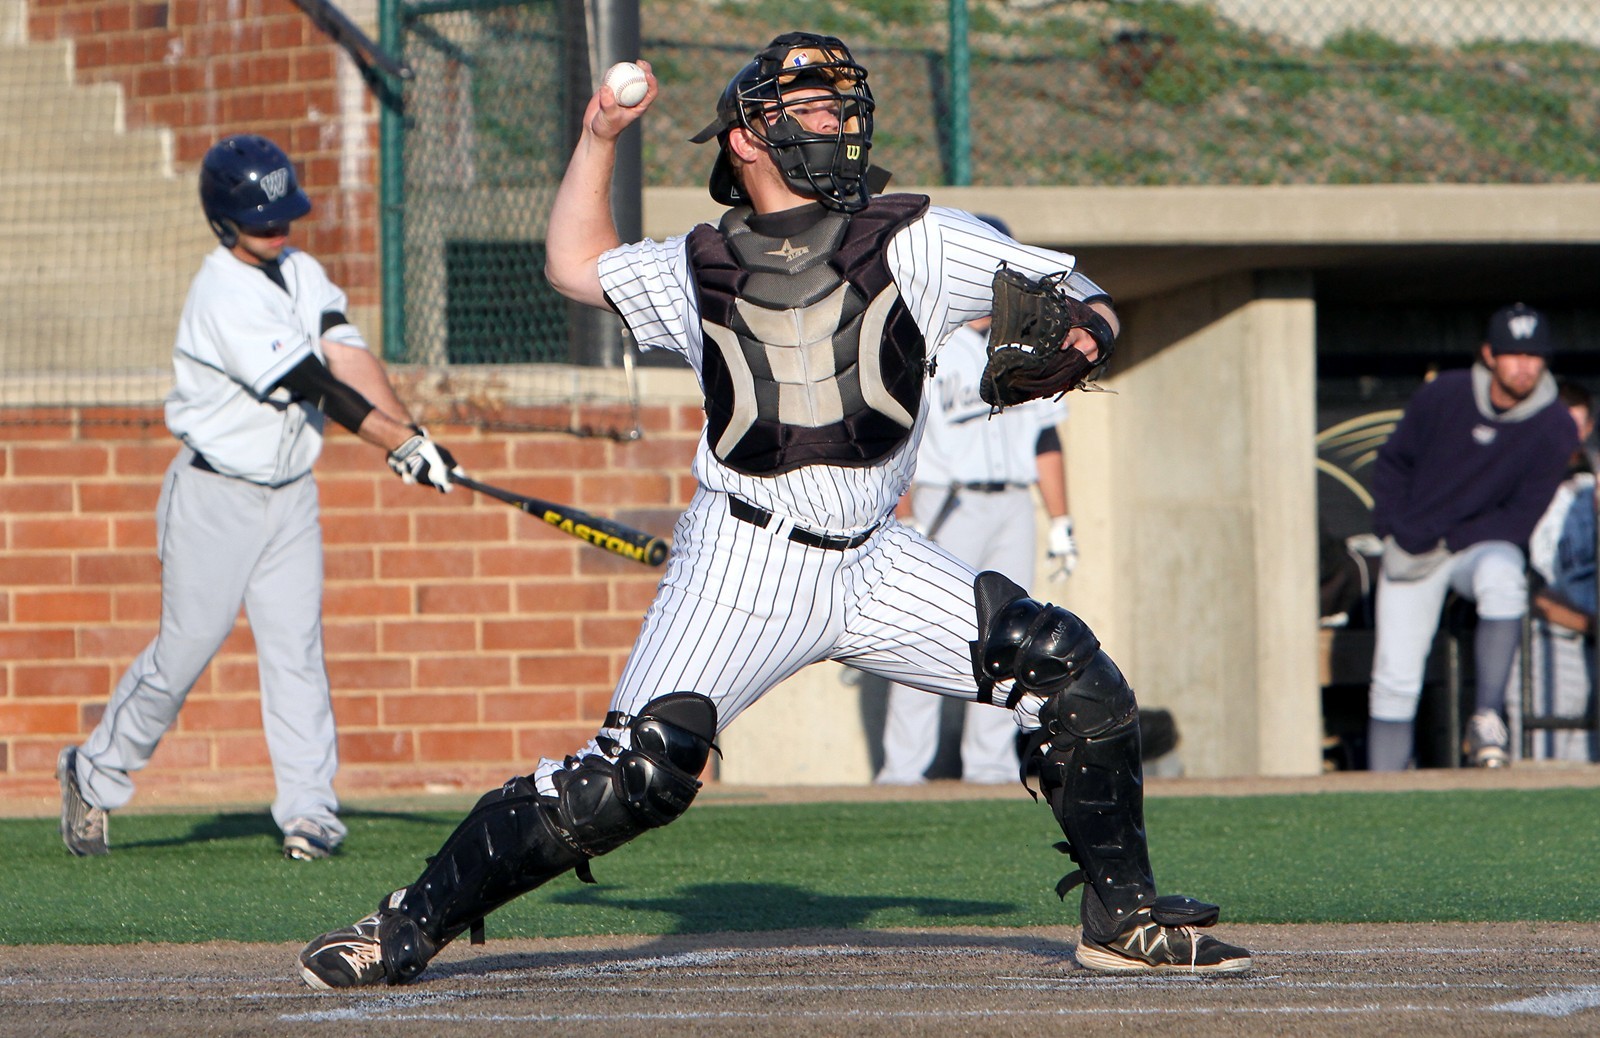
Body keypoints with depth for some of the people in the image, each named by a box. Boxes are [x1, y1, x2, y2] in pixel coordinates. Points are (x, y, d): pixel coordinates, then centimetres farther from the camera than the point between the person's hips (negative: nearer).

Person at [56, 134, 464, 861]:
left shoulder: (300, 273, 5)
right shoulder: (224, 296, -20)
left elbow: (348, 357, -9)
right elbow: (316, 386, -26)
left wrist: (406, 432, -24)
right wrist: (402, 442, -29)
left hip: (289, 494, 6)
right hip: (215, 497, -6)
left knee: (296, 649, -3)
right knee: (185, 650, -1)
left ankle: (308, 808, -5)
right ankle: (94, 776, 17)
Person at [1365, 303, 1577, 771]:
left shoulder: (1555, 429, -12)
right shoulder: (1443, 396, -10)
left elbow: (1521, 517, -10)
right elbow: (1392, 463, 6)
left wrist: (1445, 539, -14)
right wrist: (1395, 529, -5)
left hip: (1485, 544, -1)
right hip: (1412, 552, 1)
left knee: (1501, 576, -37)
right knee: (1395, 679, -5)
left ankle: (1487, 719, -38)